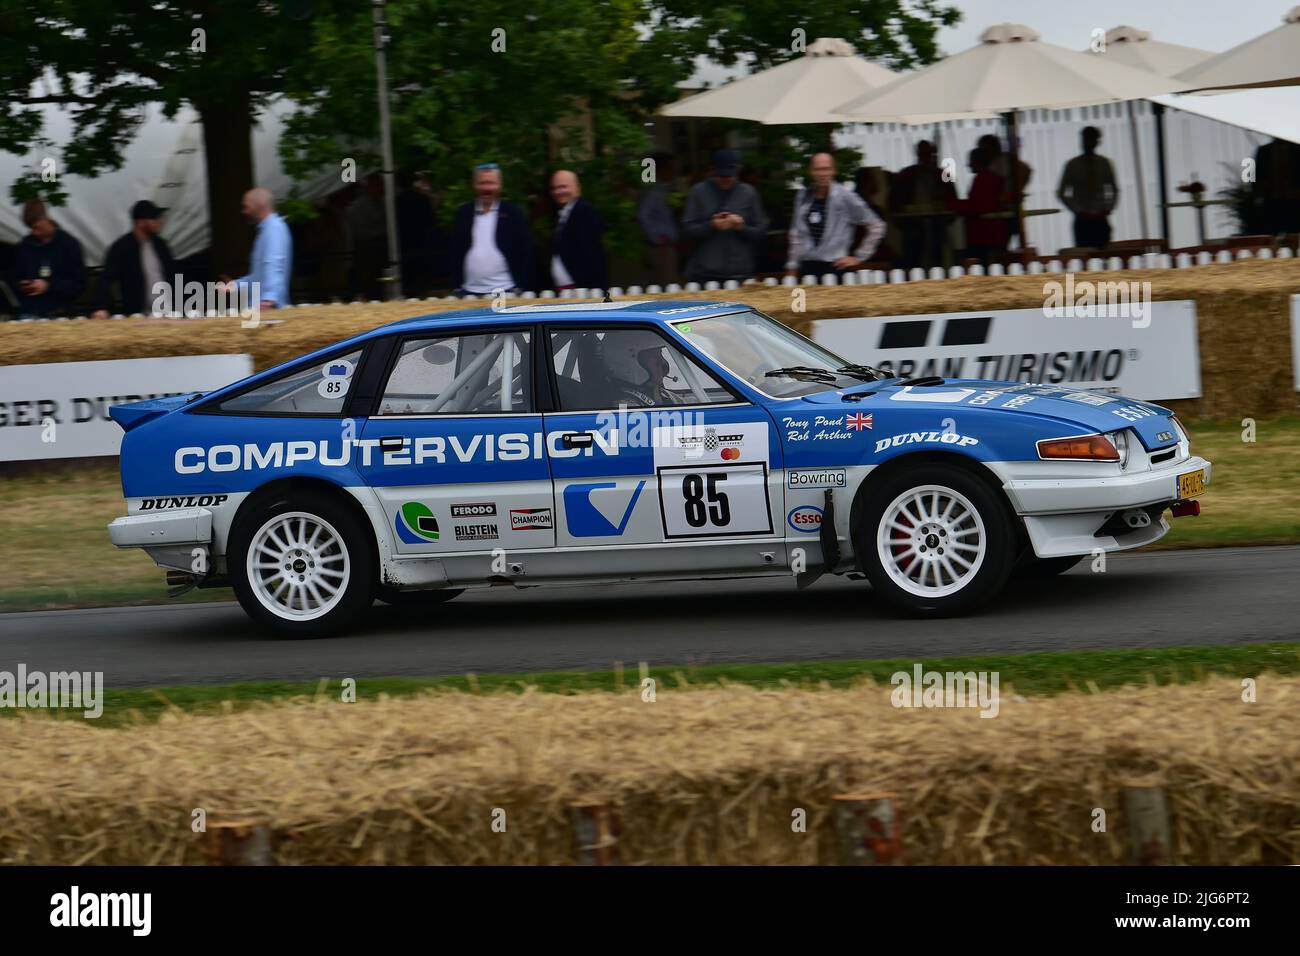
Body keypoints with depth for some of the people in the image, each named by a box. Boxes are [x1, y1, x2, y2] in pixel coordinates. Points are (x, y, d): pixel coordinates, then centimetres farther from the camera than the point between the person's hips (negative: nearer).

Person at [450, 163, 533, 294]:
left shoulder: (513, 213, 0)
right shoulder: (464, 213, 8)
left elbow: (525, 253, 0)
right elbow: (456, 252, 11)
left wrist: (521, 288, -6)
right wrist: (457, 286, 5)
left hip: (504, 292, -3)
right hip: (469, 293, 3)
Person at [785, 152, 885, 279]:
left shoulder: (845, 196, -5)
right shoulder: (803, 196, 10)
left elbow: (876, 226, -1)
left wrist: (859, 257, -1)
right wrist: (792, 266, 15)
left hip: (834, 268, -4)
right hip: (807, 267, 5)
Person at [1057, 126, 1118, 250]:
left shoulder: (1104, 163, 6)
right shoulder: (1073, 165, 1)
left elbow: (1114, 190, 16)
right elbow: (1061, 193, 4)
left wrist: (1107, 209, 0)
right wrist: (1078, 210, -7)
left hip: (1101, 220, 1)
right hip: (1082, 220, -1)